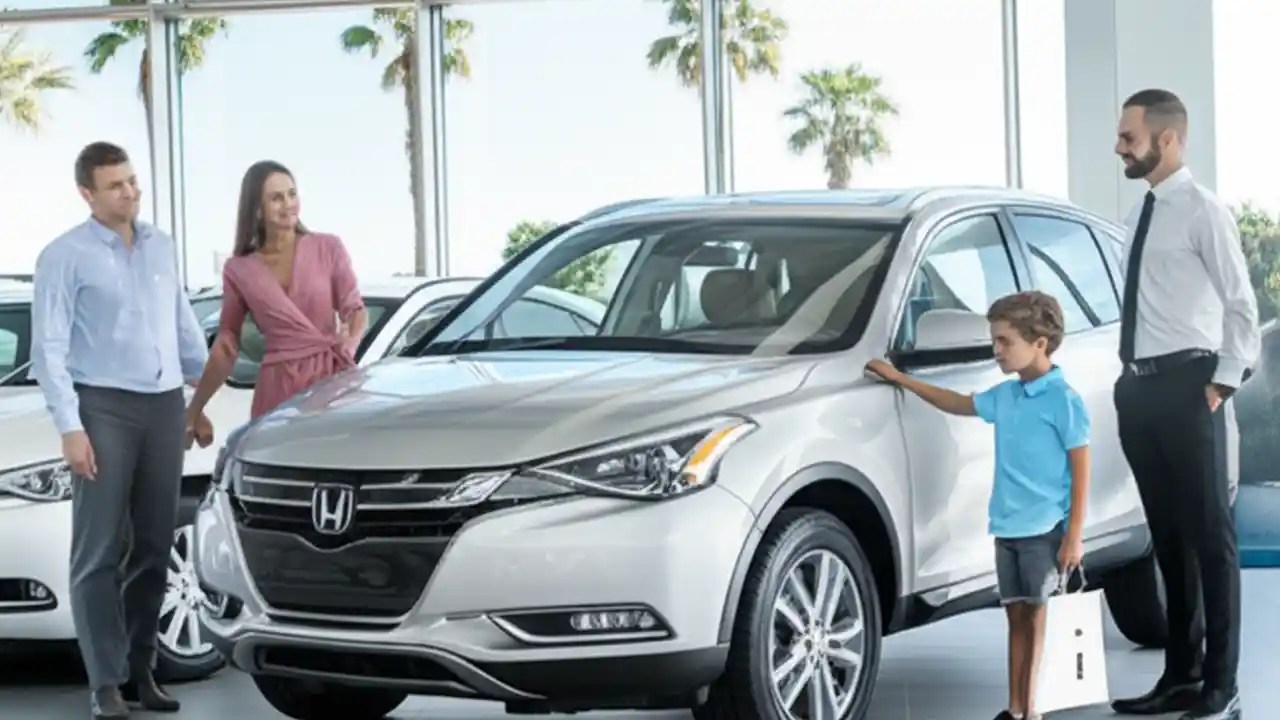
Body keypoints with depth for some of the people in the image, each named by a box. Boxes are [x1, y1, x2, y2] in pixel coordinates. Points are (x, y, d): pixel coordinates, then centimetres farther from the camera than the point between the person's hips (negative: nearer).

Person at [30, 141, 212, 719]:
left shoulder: (160, 246, 13)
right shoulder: (65, 257, -4)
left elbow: (184, 325, 20)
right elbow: (48, 348, -7)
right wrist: (69, 426, -14)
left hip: (164, 406, 5)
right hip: (104, 408, -5)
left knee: (154, 548, 7)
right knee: (99, 552, -6)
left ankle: (140, 670, 15)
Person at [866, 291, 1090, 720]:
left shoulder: (1063, 399, -11)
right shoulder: (1004, 396, 10)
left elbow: (1080, 469, -11)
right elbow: (959, 404, 28)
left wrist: (1074, 535, -15)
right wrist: (900, 379, 28)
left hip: (1046, 528, -7)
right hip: (1007, 526, 7)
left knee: (1036, 616, -3)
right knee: (1017, 615, 9)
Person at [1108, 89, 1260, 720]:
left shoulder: (1201, 210, -9)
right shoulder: (1143, 213, 13)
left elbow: (1241, 303, -11)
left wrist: (1224, 382, -13)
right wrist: (1131, 377, 12)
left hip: (1185, 384, -8)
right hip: (1140, 386, 8)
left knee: (1208, 534, -2)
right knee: (1167, 535, 13)